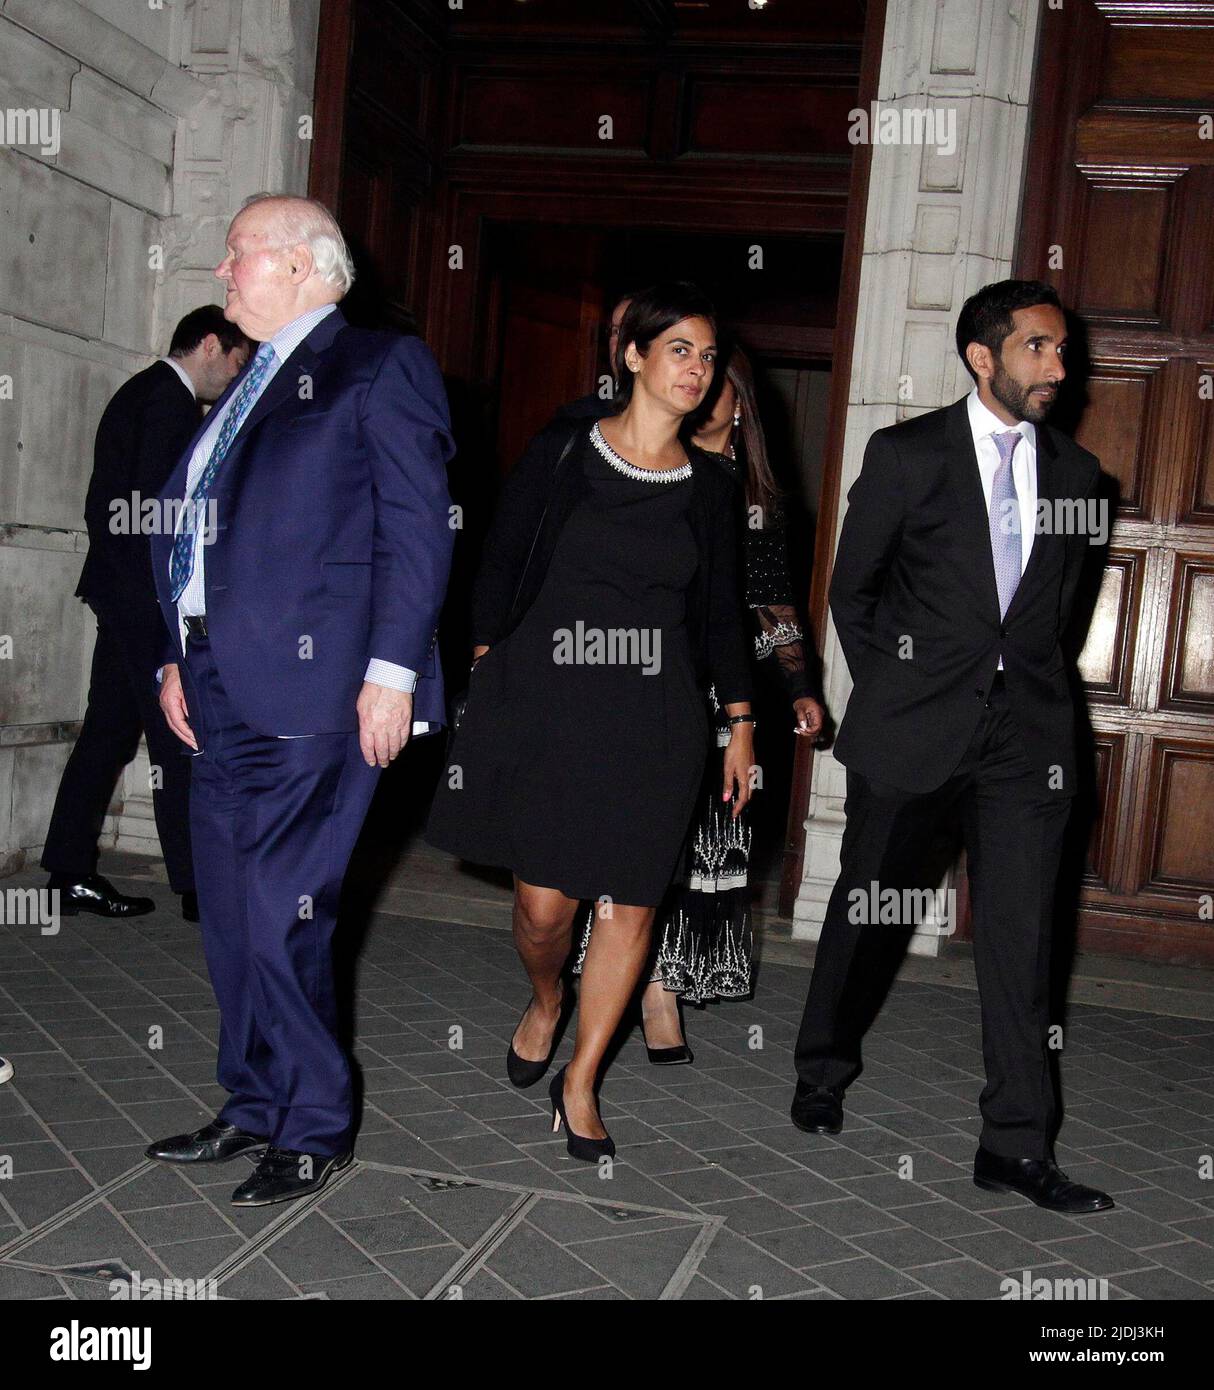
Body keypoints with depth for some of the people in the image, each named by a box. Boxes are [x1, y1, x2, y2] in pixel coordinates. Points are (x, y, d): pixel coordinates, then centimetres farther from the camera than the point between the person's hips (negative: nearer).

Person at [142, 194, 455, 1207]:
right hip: (225, 691, 8)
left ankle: (317, 1131, 12)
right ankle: (256, 1109, 28)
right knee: (231, 919, 13)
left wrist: (391, 671, -17)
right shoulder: (250, 387, 21)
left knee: (281, 921, -6)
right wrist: (181, 659, 15)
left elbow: (417, 527, -10)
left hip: (313, 688, -8)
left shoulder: (380, 366, -3)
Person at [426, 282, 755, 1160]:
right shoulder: (559, 456, 1)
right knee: (544, 902, -1)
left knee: (631, 905, 1)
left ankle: (580, 1082, 18)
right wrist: (486, 681, -1)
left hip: (653, 722, 2)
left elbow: (723, 611, 13)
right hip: (544, 705, -2)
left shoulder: (710, 488, 9)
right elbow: (499, 571, 4)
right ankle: (545, 1004, 33)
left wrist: (741, 724, 10)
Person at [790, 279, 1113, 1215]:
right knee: (867, 911, 11)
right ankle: (824, 1075, 32)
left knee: (1021, 935, -1)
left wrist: (1032, 687, 9)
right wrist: (887, 690, 5)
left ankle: (1017, 1145, 6)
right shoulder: (907, 454, 0)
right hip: (914, 725, -2)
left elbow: (1061, 601, 17)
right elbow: (852, 588, 5)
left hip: (1027, 731, 2)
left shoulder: (1075, 471, 9)